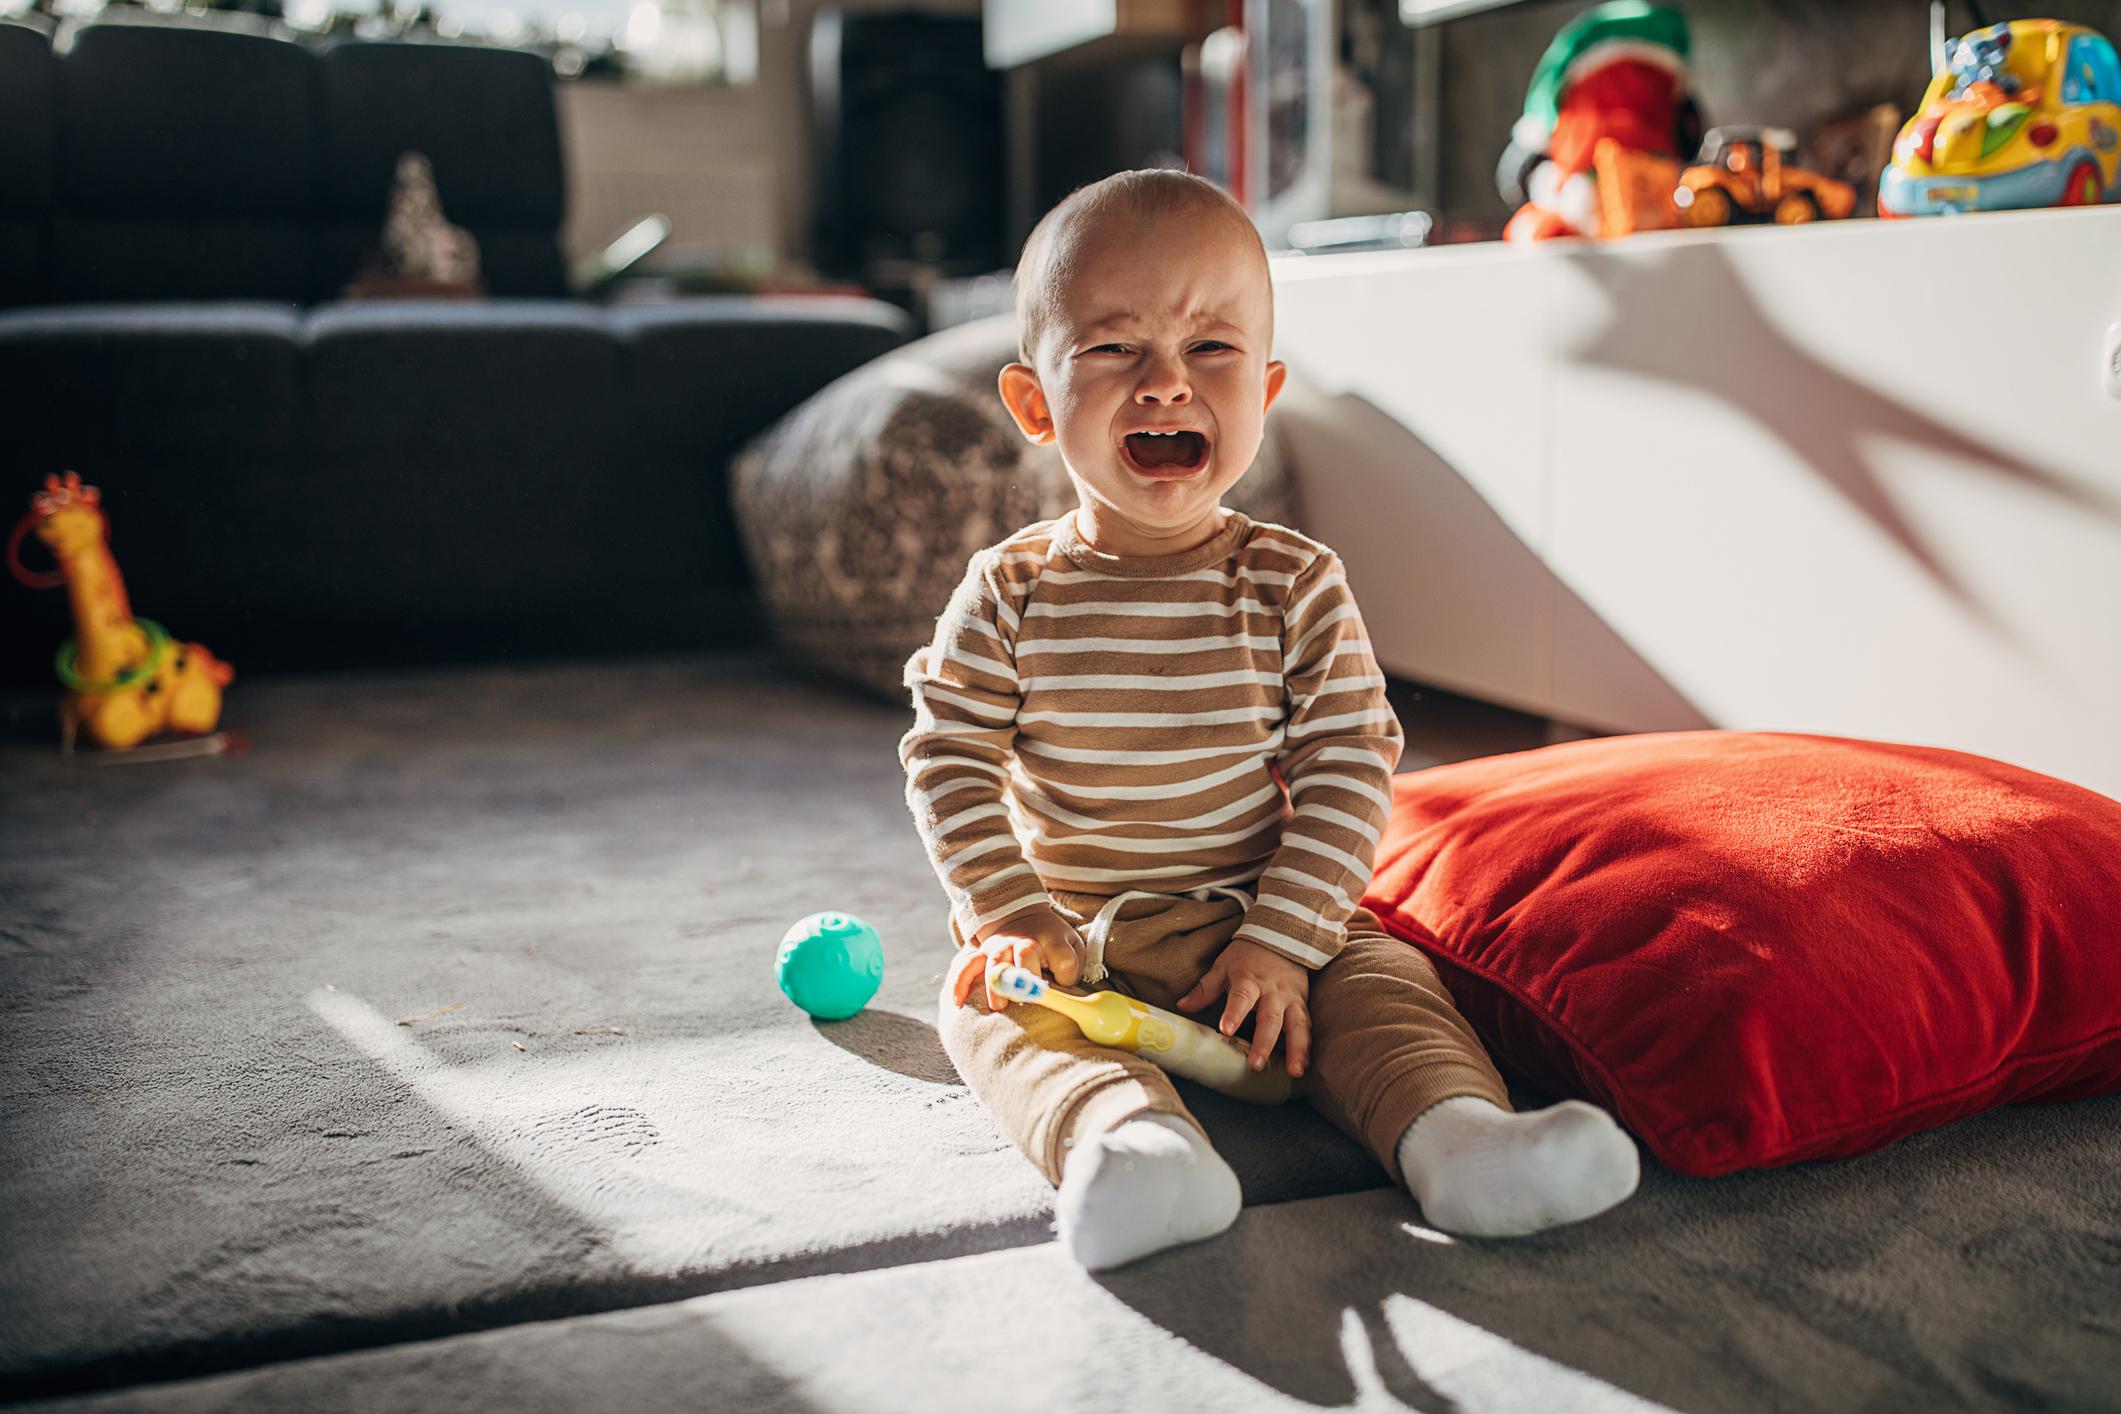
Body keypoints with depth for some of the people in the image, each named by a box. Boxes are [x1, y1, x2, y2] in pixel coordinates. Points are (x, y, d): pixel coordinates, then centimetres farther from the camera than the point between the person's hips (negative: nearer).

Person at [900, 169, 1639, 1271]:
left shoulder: (1298, 584, -6)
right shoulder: (1010, 593, -4)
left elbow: (1350, 767, -8)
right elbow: (948, 763, -4)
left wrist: (1280, 941, -18)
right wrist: (1018, 921, -16)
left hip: (1258, 924, 1)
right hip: (1076, 937, 0)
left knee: (1383, 976, -22)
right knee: (995, 1009, -27)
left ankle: (1458, 1136, -42)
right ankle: (1127, 1138, -52)